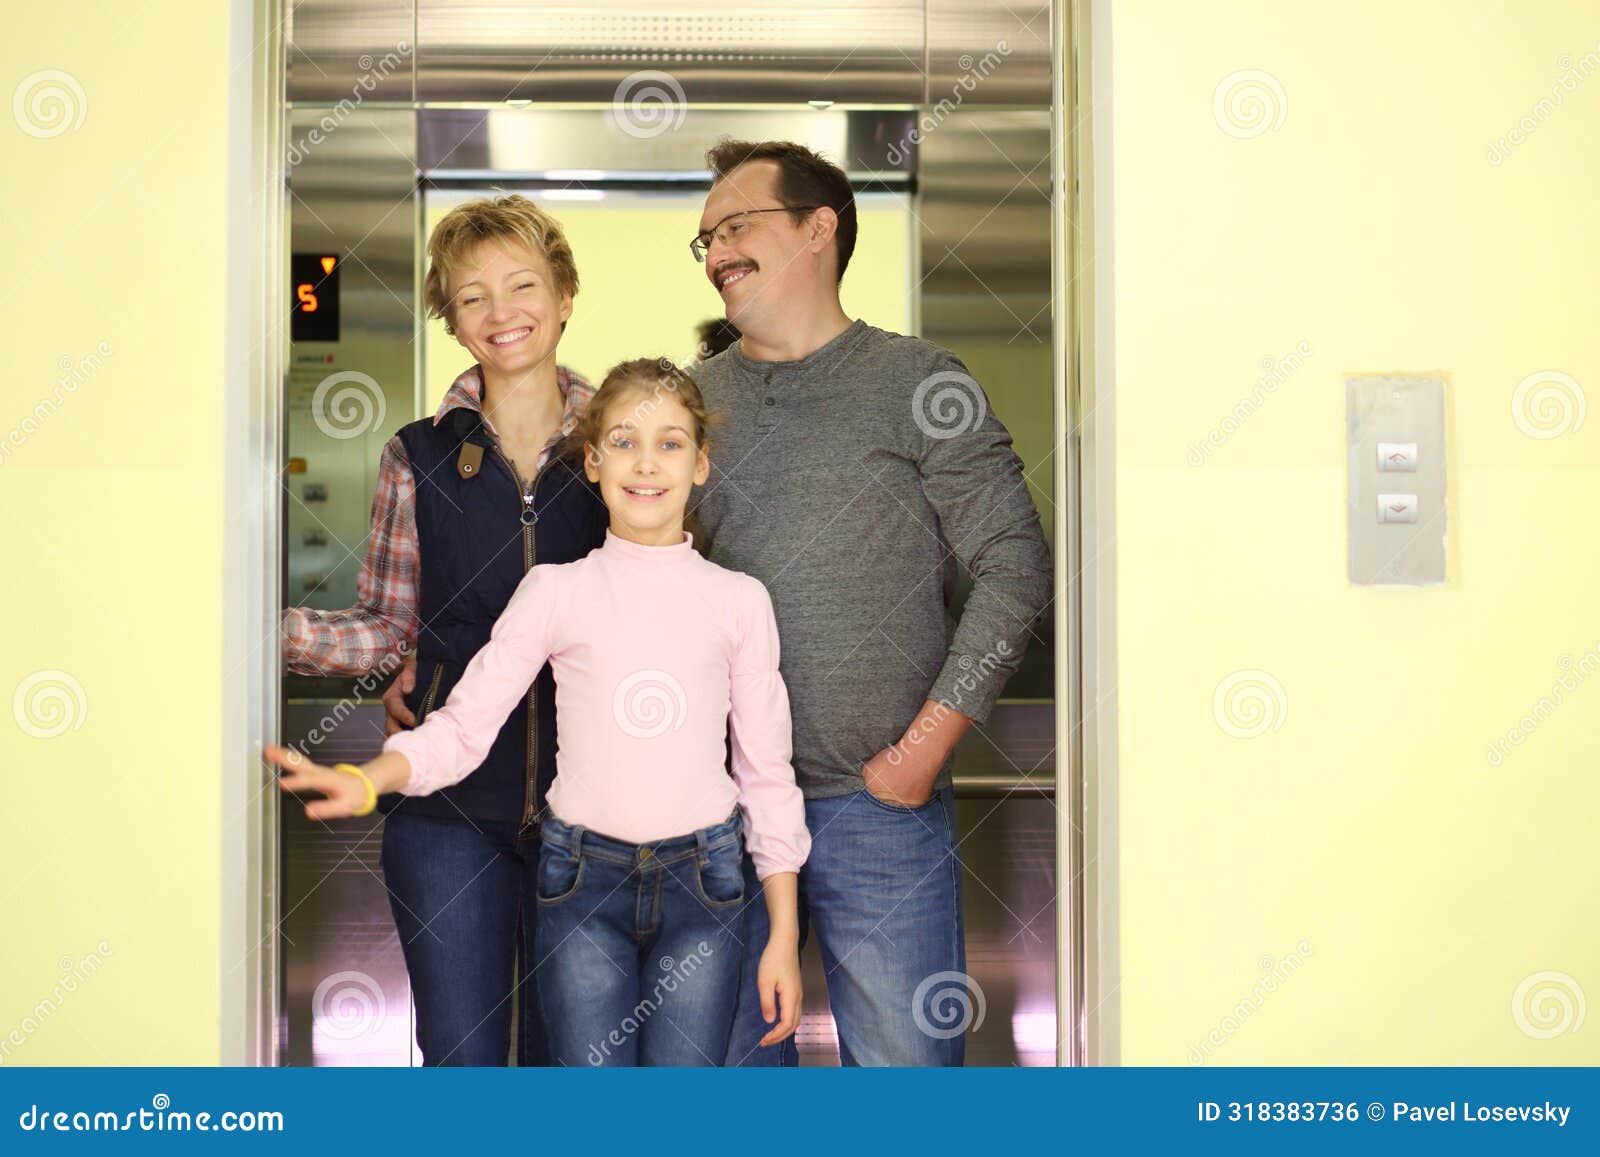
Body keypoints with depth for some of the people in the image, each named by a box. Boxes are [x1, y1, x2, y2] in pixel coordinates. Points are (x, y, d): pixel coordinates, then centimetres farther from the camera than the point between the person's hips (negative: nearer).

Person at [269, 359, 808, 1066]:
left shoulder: (738, 600, 3)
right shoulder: (556, 591, 1)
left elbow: (767, 770, 6)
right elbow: (464, 723, -2)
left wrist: (783, 934, 5)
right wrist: (367, 781, -21)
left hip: (702, 875, 1)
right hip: (584, 874, 0)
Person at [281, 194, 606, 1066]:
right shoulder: (419, 457, 3)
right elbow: (386, 629, 4)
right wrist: (267, 628, -11)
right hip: (448, 803, 0)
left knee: (567, 1050, 12)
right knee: (461, 1057, 4)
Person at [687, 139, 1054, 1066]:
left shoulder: (916, 381, -1)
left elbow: (1015, 568, -5)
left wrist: (925, 746, -10)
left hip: (878, 807, -3)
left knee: (907, 1054, 2)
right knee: (727, 1052, 12)